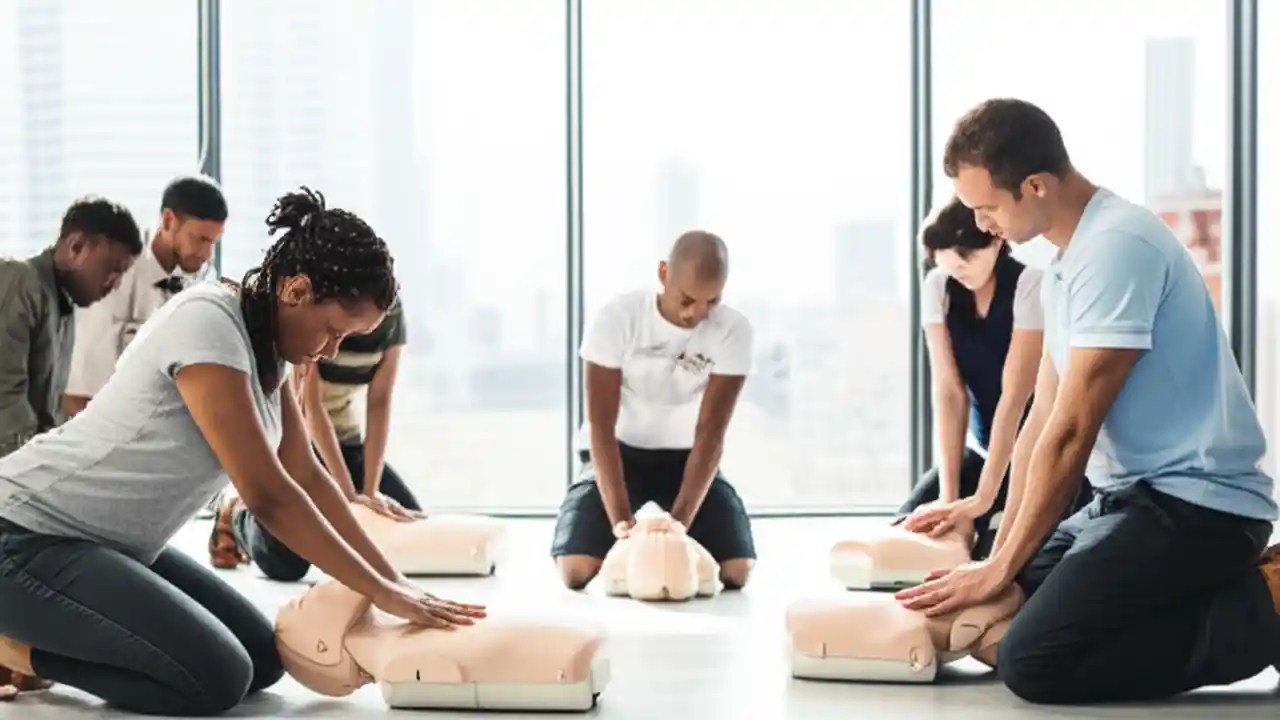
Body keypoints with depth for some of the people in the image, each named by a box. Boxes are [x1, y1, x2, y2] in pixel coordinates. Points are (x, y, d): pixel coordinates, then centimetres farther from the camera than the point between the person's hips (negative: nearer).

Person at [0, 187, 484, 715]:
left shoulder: (264, 344, 5)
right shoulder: (207, 322, -24)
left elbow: (309, 478, 7)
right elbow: (268, 494, -25)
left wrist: (396, 583, 0)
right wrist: (382, 593, -19)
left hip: (112, 546, 10)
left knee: (263, 659, 3)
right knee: (217, 677, -21)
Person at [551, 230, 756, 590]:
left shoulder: (733, 331, -18)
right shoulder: (618, 318, -22)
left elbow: (710, 432, -19)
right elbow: (601, 426, -21)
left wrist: (680, 520, -30)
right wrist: (620, 518, -32)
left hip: (685, 456, 1)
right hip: (620, 453, -1)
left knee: (737, 570, -19)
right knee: (576, 569, -23)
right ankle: (627, 546, 14)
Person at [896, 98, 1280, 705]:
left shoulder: (1116, 247, -19)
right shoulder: (1071, 259, 13)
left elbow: (1071, 432, -19)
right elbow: (1043, 421, 14)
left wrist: (1003, 568, -11)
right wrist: (1002, 556, 10)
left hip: (1195, 503, -10)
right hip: (1139, 495, 10)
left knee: (1032, 662, -22)